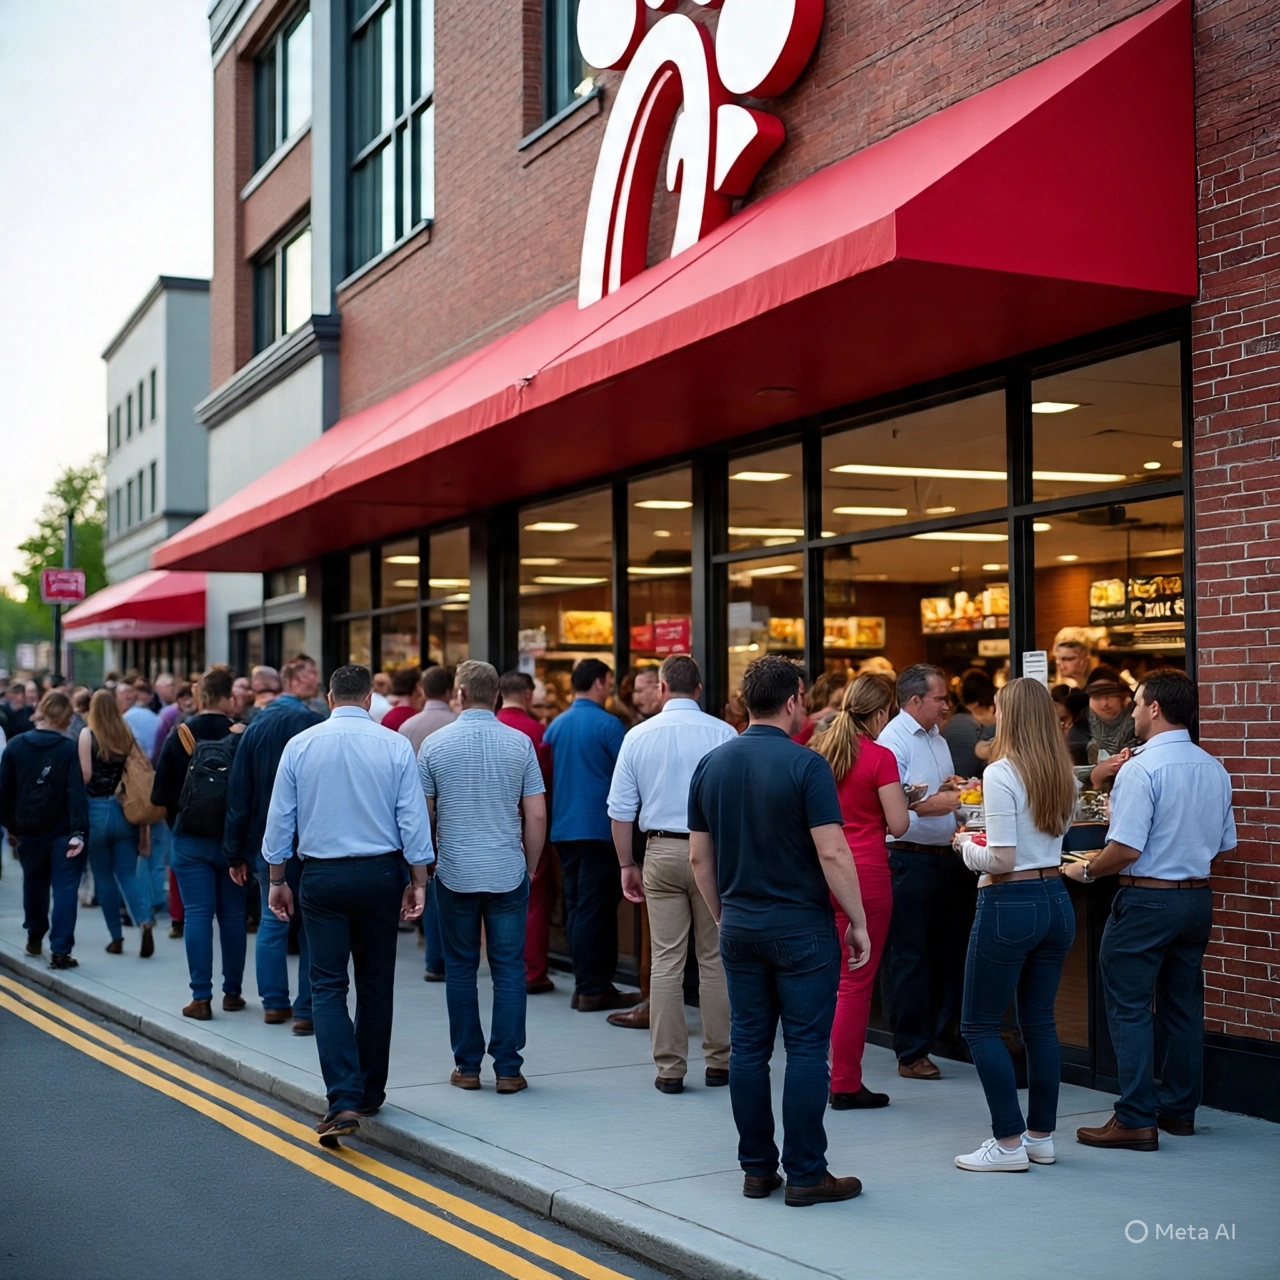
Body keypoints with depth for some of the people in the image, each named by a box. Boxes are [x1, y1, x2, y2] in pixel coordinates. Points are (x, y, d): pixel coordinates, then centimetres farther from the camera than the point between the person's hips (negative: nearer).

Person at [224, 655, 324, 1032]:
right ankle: (306, 1011, 2)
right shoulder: (312, 723, -11)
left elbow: (238, 792, 9)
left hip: (265, 841, 6)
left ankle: (274, 1004, 17)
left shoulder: (255, 727, 8)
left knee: (271, 921, 14)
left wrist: (234, 851, 12)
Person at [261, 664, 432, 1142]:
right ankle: (370, 1093, 23)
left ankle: (344, 1100, -13)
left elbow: (280, 818, 3)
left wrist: (277, 879, 12)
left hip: (322, 877, 0)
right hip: (380, 874, 1)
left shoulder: (300, 745, -1)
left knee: (328, 987, 1)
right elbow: (413, 819, -4)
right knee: (376, 985, 13)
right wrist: (417, 881, 4)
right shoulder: (395, 745, -3)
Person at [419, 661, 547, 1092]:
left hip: (455, 874, 0)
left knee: (460, 970, 9)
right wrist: (530, 867, 11)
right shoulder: (520, 743, -2)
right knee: (509, 970, 5)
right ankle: (508, 1068, 5)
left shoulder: (435, 744, -2)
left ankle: (467, 1066, 12)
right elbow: (537, 816, -1)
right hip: (508, 873, 0)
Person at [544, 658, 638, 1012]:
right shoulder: (607, 725, -11)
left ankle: (585, 984, 17)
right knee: (596, 910, -3)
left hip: (564, 828, 7)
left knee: (576, 908, 12)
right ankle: (594, 989, 0)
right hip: (599, 827, -6)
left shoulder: (556, 726, 8)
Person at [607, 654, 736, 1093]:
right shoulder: (723, 735, -4)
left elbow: (621, 810, 3)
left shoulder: (638, 736, 1)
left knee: (665, 962, 5)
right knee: (714, 960, 8)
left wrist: (627, 865, 12)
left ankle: (669, 1068, 7)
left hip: (661, 852, 1)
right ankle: (718, 1061, 14)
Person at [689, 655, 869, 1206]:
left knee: (748, 1047, 9)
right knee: (806, 1049, 1)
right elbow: (832, 854, -17)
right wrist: (858, 922, -7)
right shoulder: (804, 764, -13)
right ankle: (805, 1175, 4)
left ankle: (756, 1169, 15)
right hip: (801, 927, -5)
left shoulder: (711, 765, 4)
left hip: (739, 926, 5)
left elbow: (700, 856, 9)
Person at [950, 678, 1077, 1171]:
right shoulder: (1063, 774, 7)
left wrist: (967, 847, -1)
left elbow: (1002, 859, -19)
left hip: (1010, 906, -8)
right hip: (1056, 900, 8)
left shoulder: (1001, 774, -16)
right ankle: (1041, 1136, 20)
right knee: (1039, 1022, 14)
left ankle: (1009, 1141, 4)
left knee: (979, 1026, 4)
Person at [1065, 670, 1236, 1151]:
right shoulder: (1214, 769, 7)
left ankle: (1136, 1120, -2)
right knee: (1183, 1005, 15)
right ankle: (1179, 1109, 24)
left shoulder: (1141, 769, -17)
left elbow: (1126, 848, -21)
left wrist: (1086, 872, -5)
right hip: (1197, 896, 8)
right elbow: (1223, 843, 14)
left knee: (1130, 1008, -1)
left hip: (1146, 899, -8)